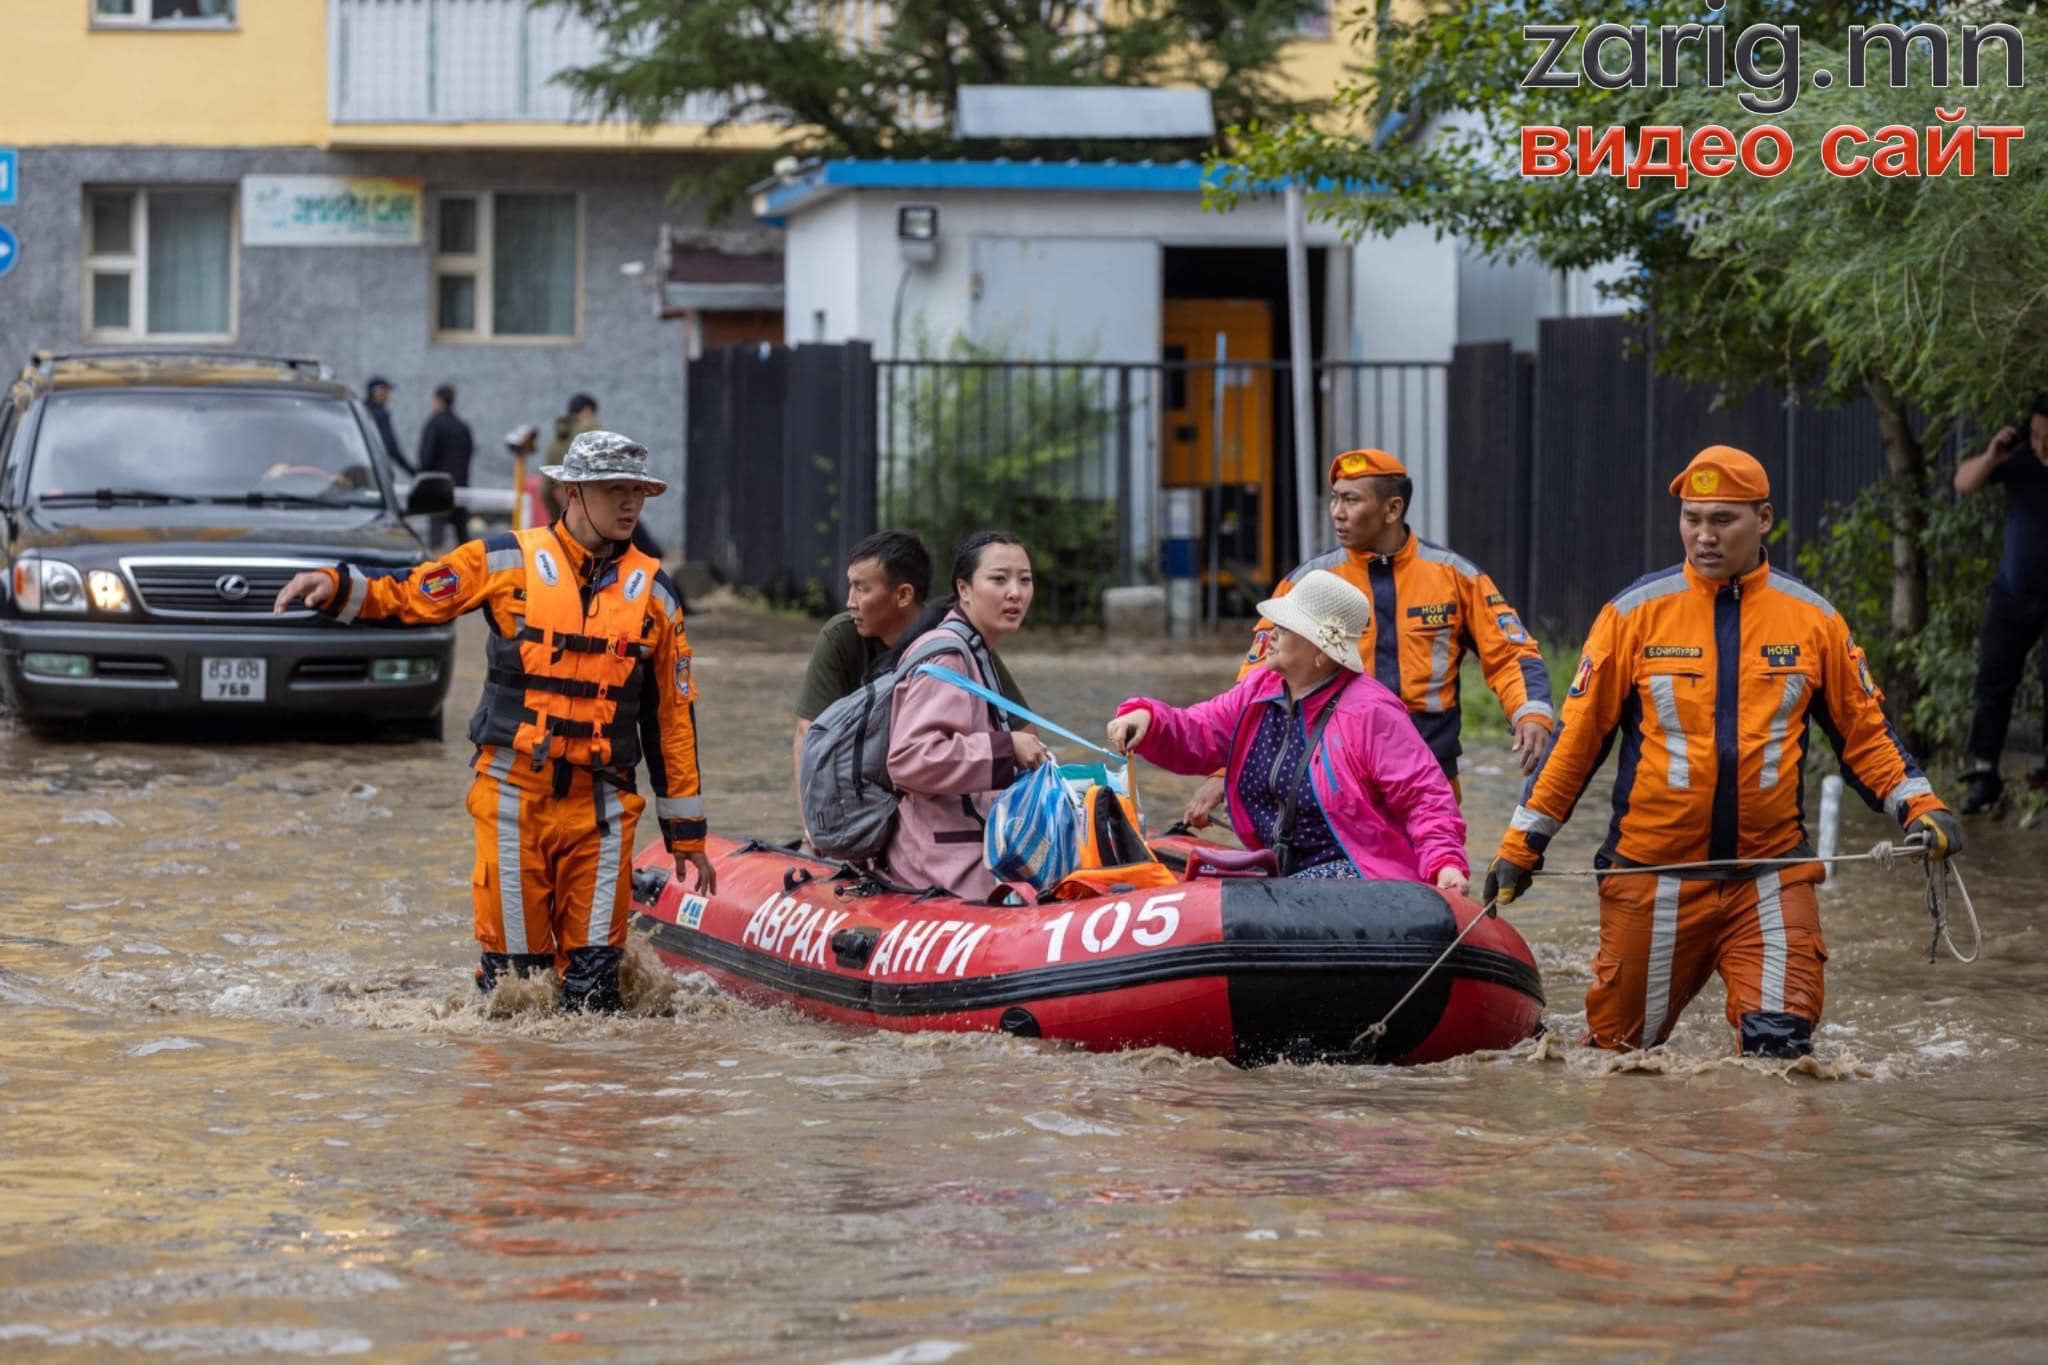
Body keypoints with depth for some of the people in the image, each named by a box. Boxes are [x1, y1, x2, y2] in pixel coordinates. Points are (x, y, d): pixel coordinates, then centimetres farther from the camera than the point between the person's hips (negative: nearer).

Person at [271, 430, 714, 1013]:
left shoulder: (653, 591, 10)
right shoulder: (506, 561, 4)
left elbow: (674, 715, 13)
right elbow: (407, 595, 6)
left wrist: (686, 829, 12)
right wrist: (338, 587, -15)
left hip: (600, 805, 2)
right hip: (513, 795, -2)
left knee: (593, 981, -4)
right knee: (513, 968, -2)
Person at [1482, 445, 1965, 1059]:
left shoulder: (1812, 618, 4)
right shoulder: (1636, 613, -1)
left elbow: (1863, 731, 11)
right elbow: (1578, 735, 3)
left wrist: (1920, 807, -4)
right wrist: (1522, 843, 1)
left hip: (1770, 875, 0)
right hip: (1652, 876, 0)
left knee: (1781, 1041, -15)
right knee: (1619, 1045, 6)